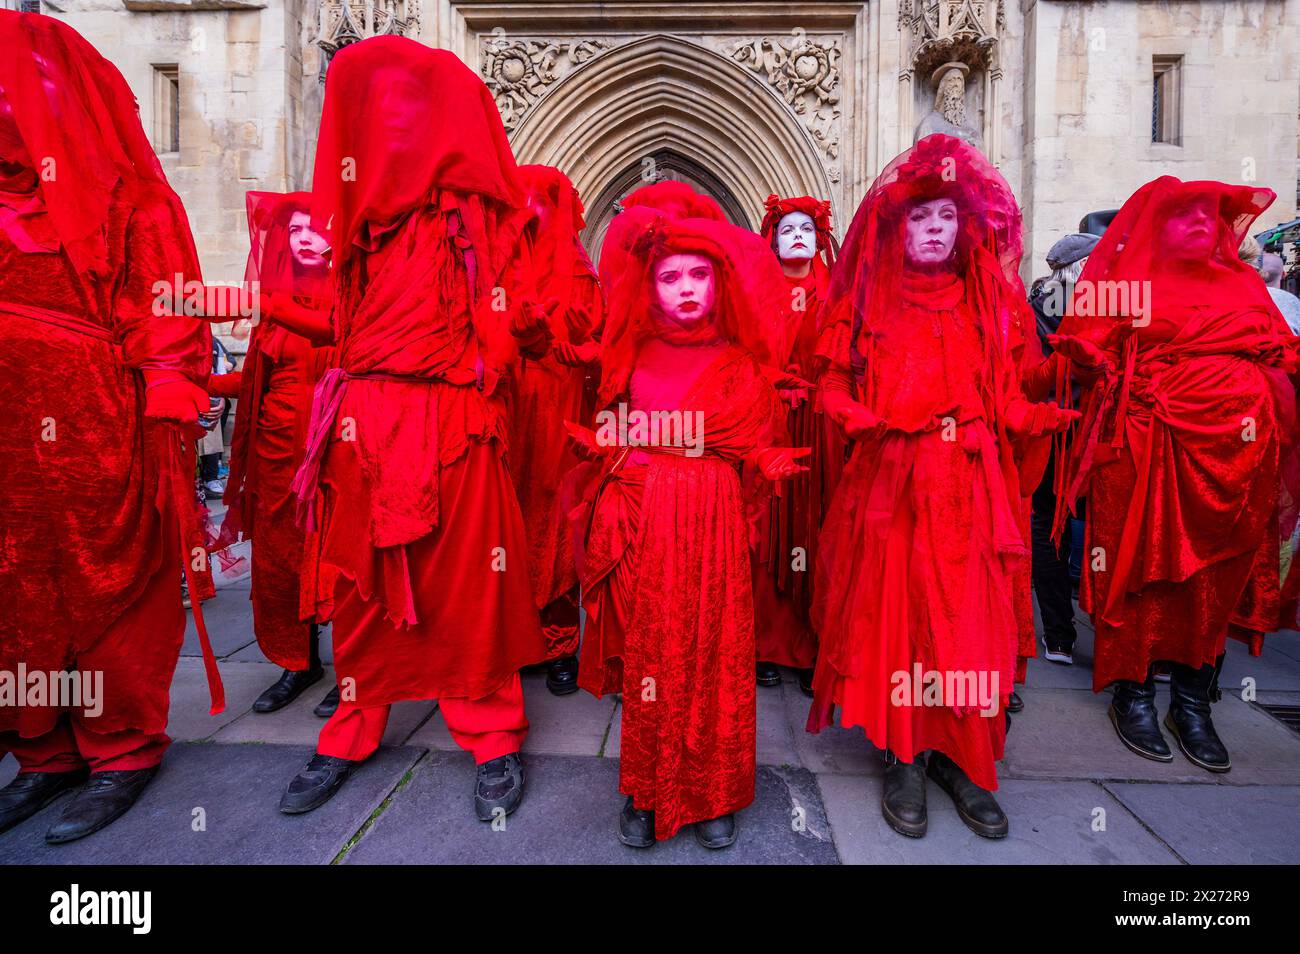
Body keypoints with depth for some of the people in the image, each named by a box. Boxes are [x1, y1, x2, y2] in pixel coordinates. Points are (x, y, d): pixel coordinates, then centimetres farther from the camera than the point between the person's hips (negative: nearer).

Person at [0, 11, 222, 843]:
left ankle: (123, 752, 21)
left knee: (106, 596, 4)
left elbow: (171, 331, -10)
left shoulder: (132, 202, -3)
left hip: (101, 445, -6)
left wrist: (169, 442, -16)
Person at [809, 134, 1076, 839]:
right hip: (888, 483, -2)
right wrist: (861, 420, -16)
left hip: (968, 487, 3)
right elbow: (834, 383, 3)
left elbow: (1006, 397, 11)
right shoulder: (868, 301, 6)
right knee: (891, 615, 0)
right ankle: (902, 759, 16)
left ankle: (960, 758, 21)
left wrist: (1040, 416, -7)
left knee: (968, 618, 3)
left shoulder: (988, 302, 13)